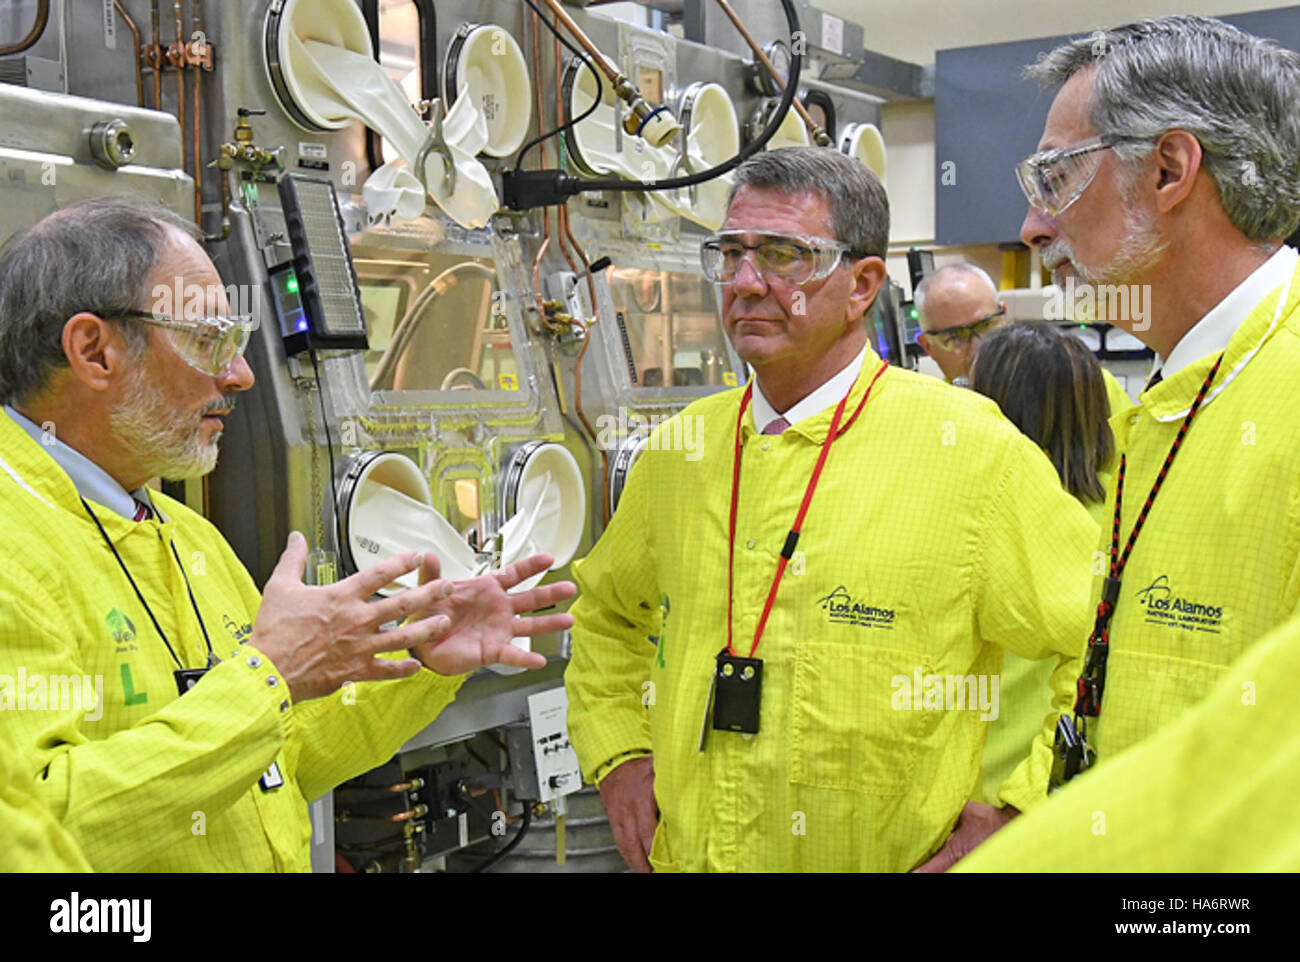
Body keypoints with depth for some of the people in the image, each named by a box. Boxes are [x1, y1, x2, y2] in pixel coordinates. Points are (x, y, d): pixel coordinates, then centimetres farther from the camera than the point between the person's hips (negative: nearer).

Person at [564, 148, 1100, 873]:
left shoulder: (974, 451, -12)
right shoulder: (680, 451, 1)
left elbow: (1100, 644, -6)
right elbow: (609, 612, 16)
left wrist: (1017, 802, -12)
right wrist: (618, 752, 4)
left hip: (889, 856, -4)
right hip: (684, 853, 4)